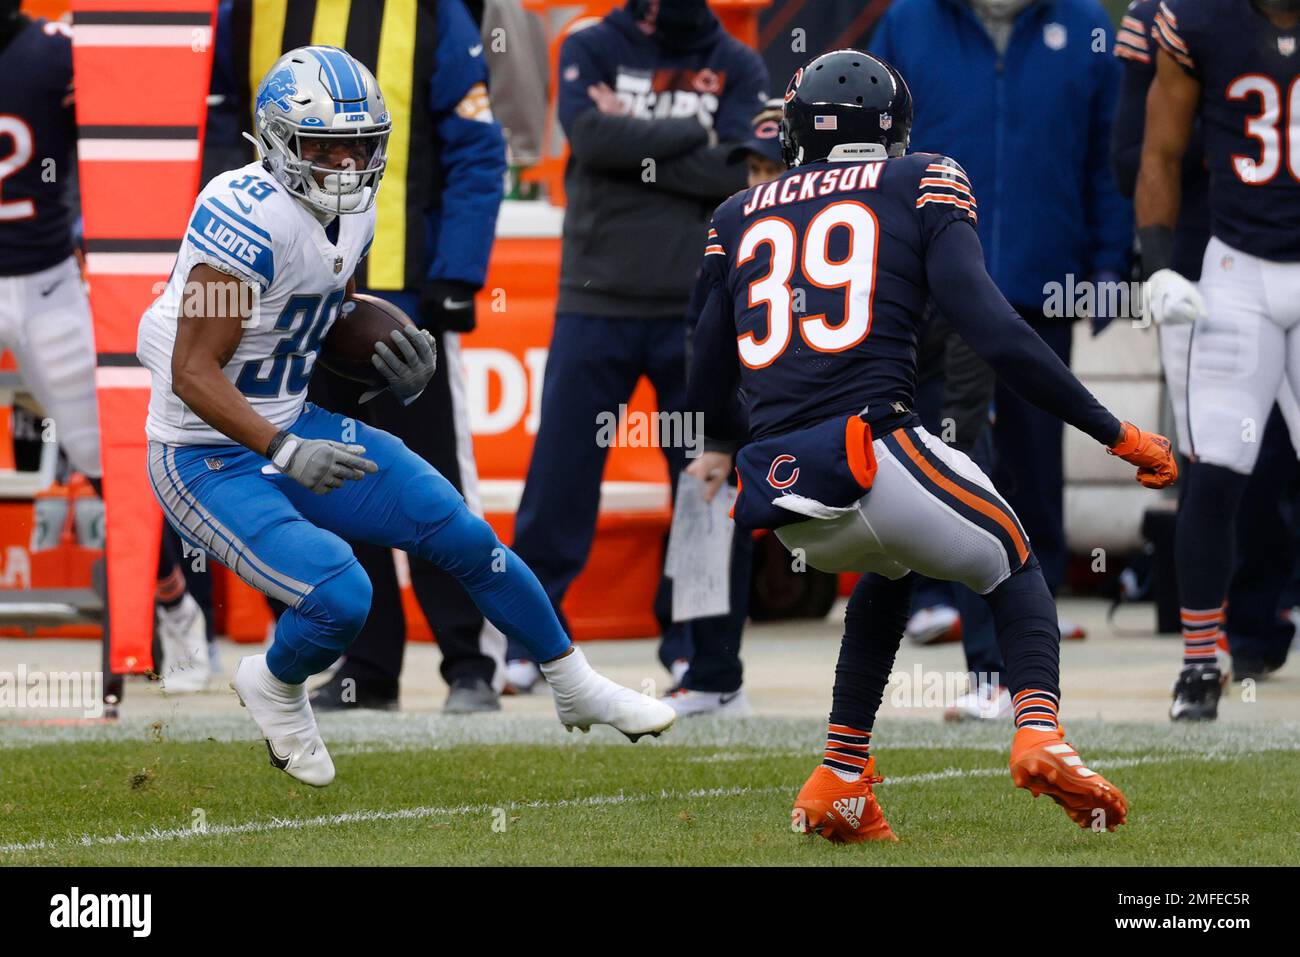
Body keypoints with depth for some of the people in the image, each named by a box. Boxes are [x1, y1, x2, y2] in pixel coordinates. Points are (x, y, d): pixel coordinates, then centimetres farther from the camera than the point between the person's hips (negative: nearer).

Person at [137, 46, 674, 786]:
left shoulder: (350, 214, 1)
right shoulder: (251, 218, -26)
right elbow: (193, 373, -25)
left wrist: (403, 372, -3)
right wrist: (284, 452, -34)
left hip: (295, 425, 8)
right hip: (208, 460, -8)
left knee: (463, 536, 6)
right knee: (340, 597, -25)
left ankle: (578, 690, 26)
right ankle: (276, 691, 10)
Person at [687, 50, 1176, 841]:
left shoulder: (744, 217, 20)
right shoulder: (920, 187, 8)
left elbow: (710, 399, 23)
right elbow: (996, 335, -5)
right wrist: (1118, 436, 0)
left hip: (779, 493, 5)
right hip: (871, 450, -4)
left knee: (891, 572, 35)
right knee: (1015, 568, 21)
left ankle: (840, 780, 23)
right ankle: (1039, 731, -7)